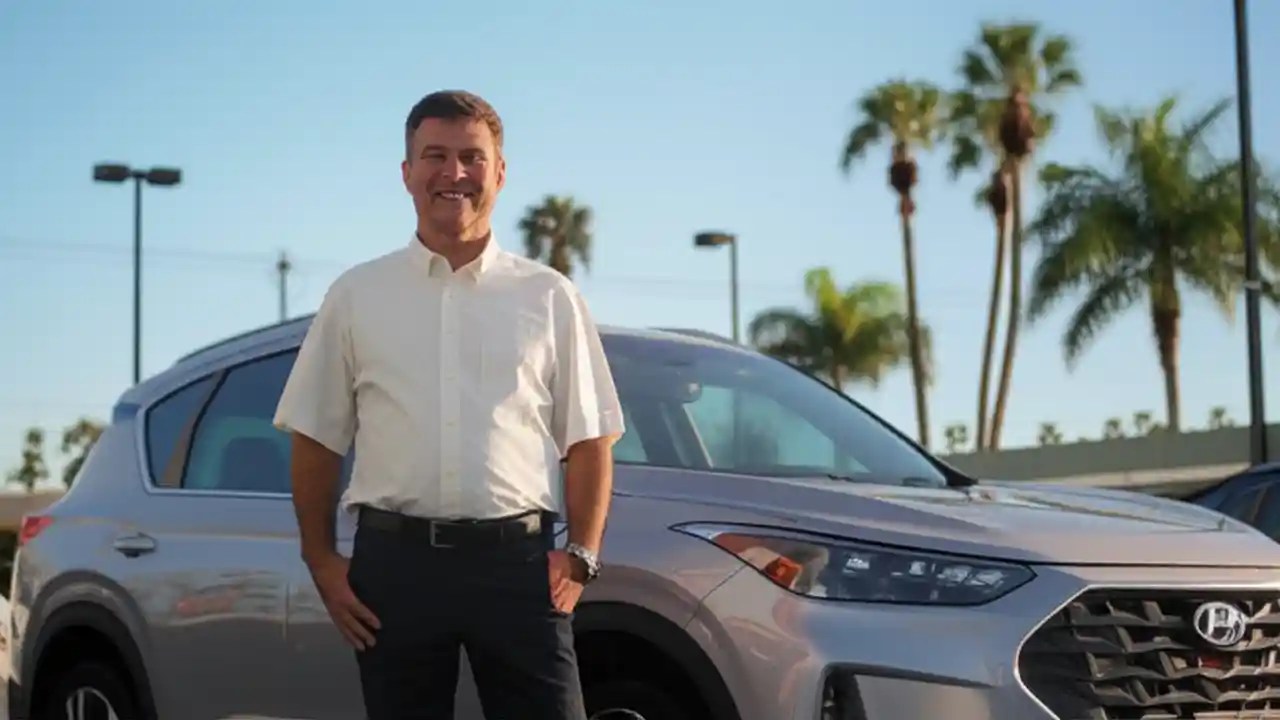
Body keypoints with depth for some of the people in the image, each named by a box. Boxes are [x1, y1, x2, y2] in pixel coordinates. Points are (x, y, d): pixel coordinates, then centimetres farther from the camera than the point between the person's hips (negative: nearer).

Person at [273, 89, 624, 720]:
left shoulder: (549, 297, 8)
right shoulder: (356, 295, 9)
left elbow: (589, 440, 7)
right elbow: (316, 441, 10)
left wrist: (581, 555, -4)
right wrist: (321, 561, 2)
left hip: (517, 558, -1)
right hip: (393, 560, 1)